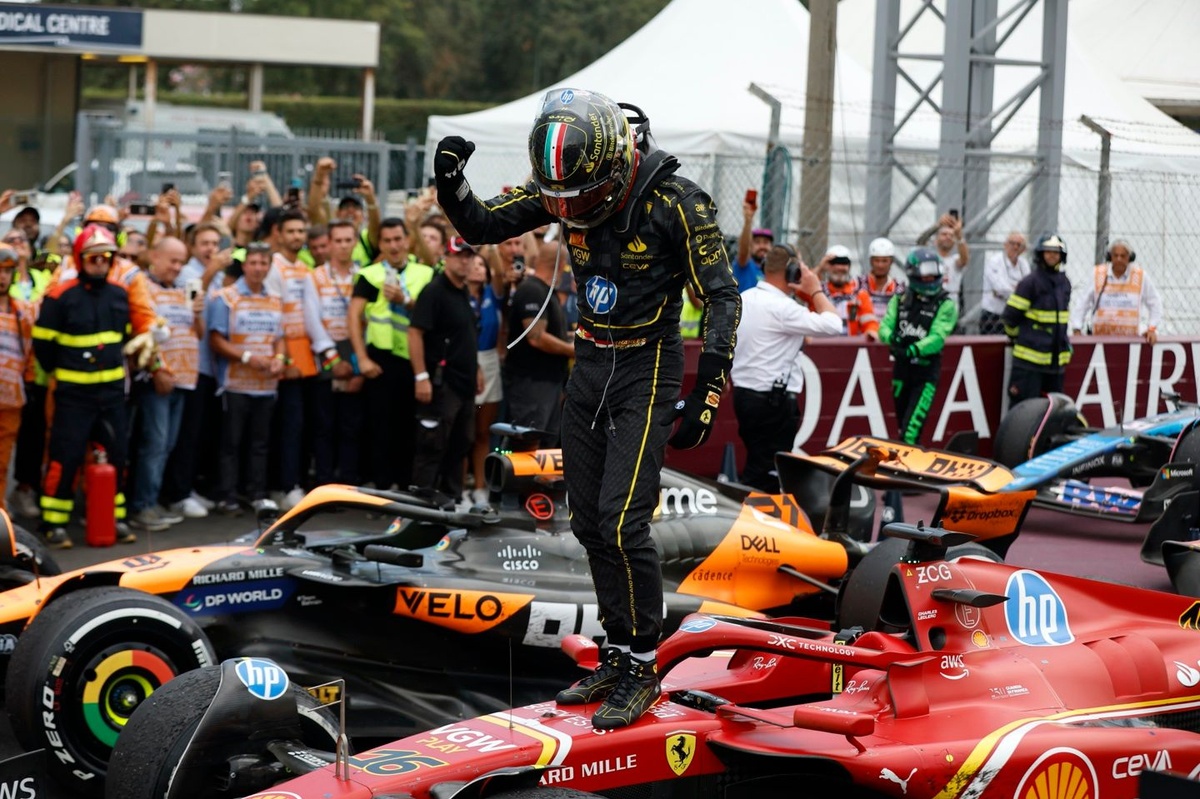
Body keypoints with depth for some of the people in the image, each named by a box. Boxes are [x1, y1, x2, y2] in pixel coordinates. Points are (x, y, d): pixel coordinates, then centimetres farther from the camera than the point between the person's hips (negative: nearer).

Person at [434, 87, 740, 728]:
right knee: (589, 524, 8)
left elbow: (721, 298, -16)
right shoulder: (562, 188, -4)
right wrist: (450, 185, -19)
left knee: (622, 523, -14)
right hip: (589, 367, 6)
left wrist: (708, 391, -23)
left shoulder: (676, 201, -20)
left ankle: (642, 670, -2)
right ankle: (617, 656, 21)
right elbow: (481, 225, 4)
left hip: (648, 368, -6)